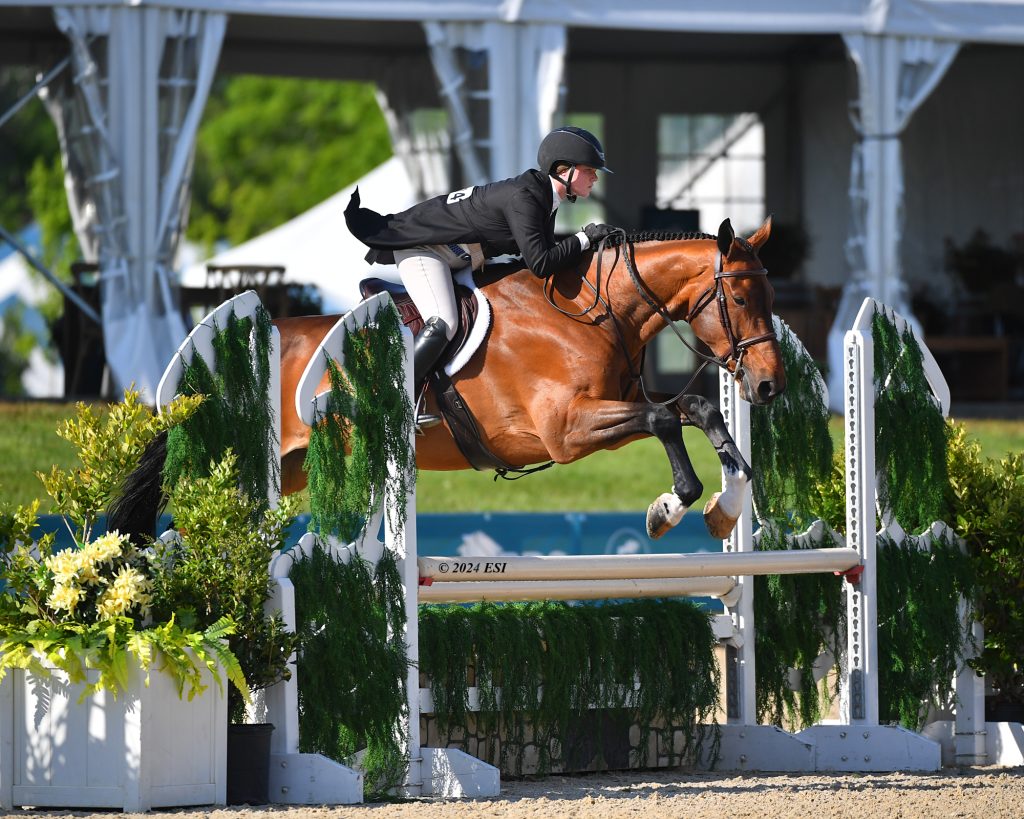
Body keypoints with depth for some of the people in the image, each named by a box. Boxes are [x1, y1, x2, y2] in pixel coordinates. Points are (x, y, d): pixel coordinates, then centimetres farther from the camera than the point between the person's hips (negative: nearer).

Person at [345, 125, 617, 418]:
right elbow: (540, 264, -33)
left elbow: (544, 254, 10)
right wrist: (584, 238, -24)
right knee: (442, 325, -27)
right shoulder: (522, 198, -27)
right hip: (422, 247, -11)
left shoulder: (542, 197, 4)